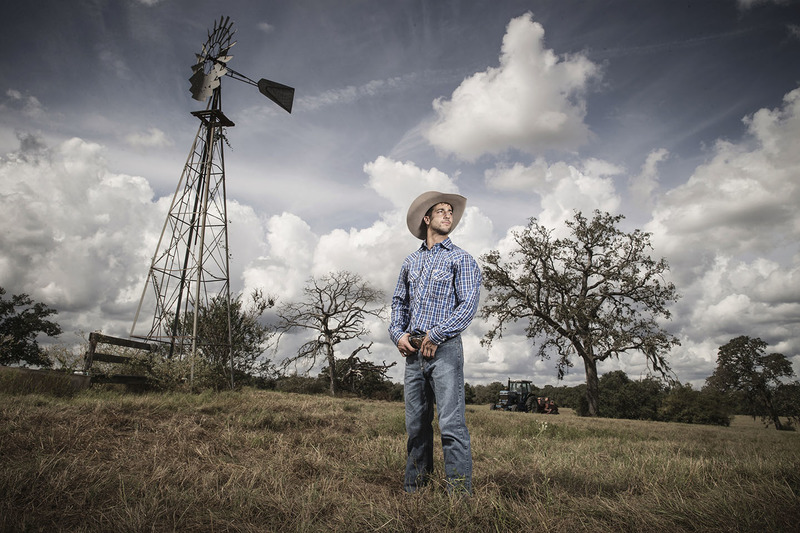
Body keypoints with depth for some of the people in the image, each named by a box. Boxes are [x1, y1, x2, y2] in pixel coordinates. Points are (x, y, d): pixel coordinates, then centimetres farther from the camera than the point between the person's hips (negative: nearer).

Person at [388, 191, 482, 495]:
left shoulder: (461, 259, 3)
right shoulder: (411, 262, 18)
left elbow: (468, 304, -7)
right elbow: (399, 301, 20)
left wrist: (436, 335, -13)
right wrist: (398, 333, 3)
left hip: (444, 348, -5)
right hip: (412, 351, 5)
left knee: (451, 423, -8)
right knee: (416, 424, 10)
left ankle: (460, 493, 0)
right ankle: (413, 489, 21)